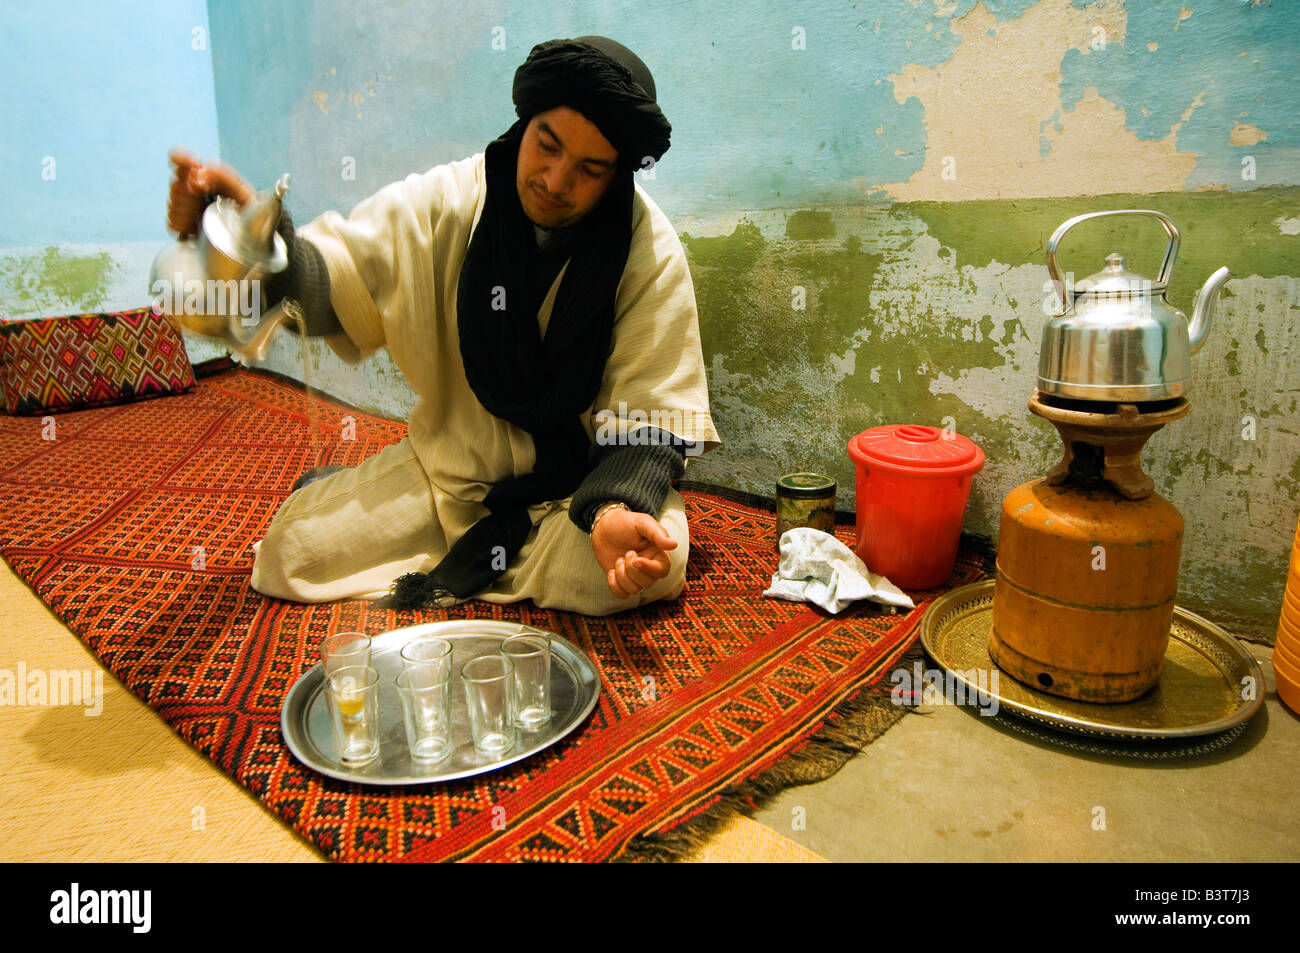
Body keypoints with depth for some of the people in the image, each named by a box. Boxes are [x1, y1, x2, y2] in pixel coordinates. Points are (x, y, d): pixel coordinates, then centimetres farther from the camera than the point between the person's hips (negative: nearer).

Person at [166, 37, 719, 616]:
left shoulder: (652, 254, -14)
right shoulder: (443, 203, -9)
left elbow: (651, 417, -17)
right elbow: (332, 283, -13)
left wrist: (617, 509, -36)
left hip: (582, 476, 0)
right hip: (450, 461, 1)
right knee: (289, 552, -8)